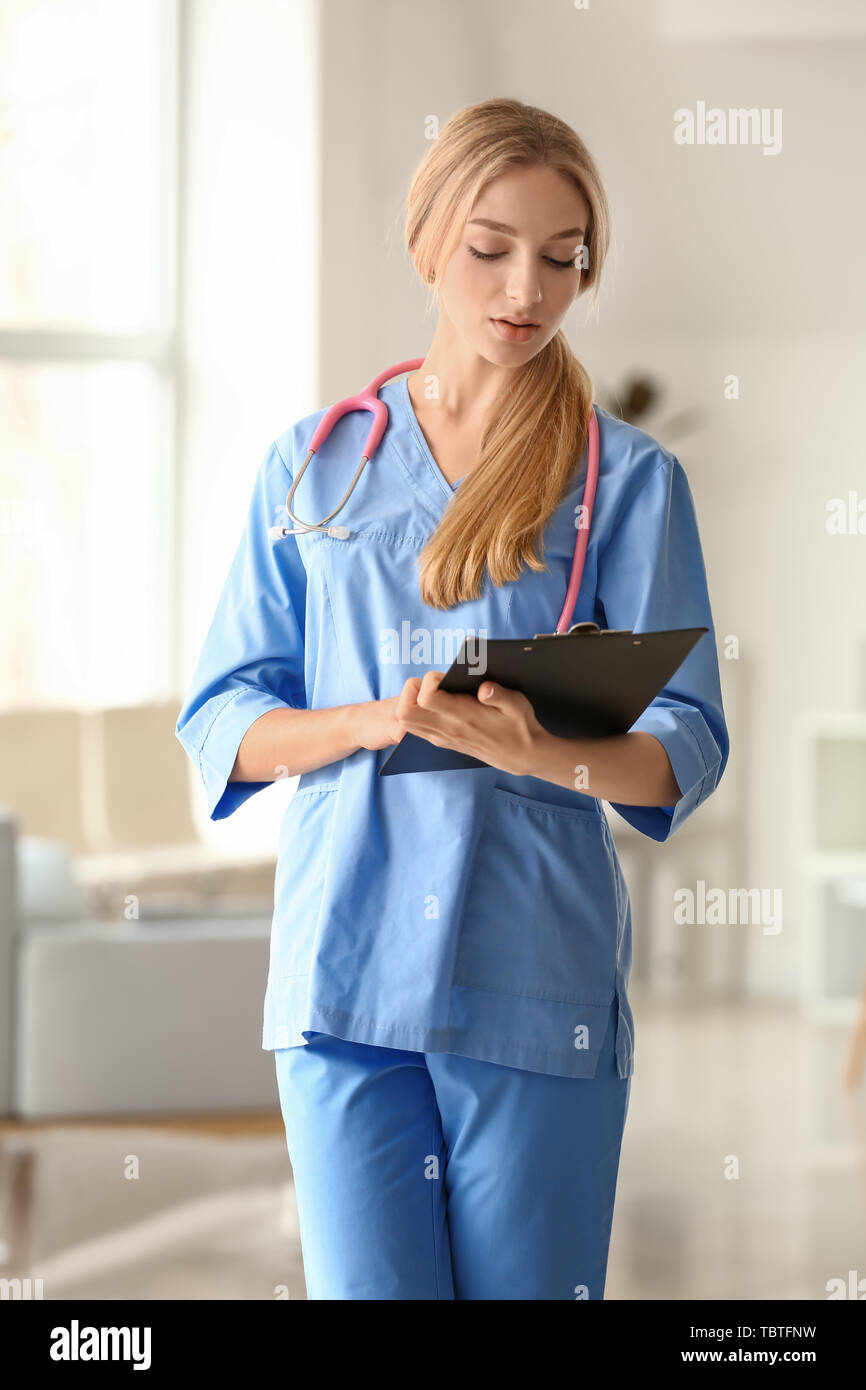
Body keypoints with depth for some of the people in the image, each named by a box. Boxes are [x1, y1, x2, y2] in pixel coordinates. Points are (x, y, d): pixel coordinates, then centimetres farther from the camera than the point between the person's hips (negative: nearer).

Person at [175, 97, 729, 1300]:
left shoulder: (628, 480, 6)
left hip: (539, 980, -1)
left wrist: (547, 752, -23)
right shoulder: (315, 465, 11)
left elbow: (687, 746, -1)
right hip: (346, 966, 1)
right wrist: (376, 720, -13)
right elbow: (223, 724, 8)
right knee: (369, 1284, -5)